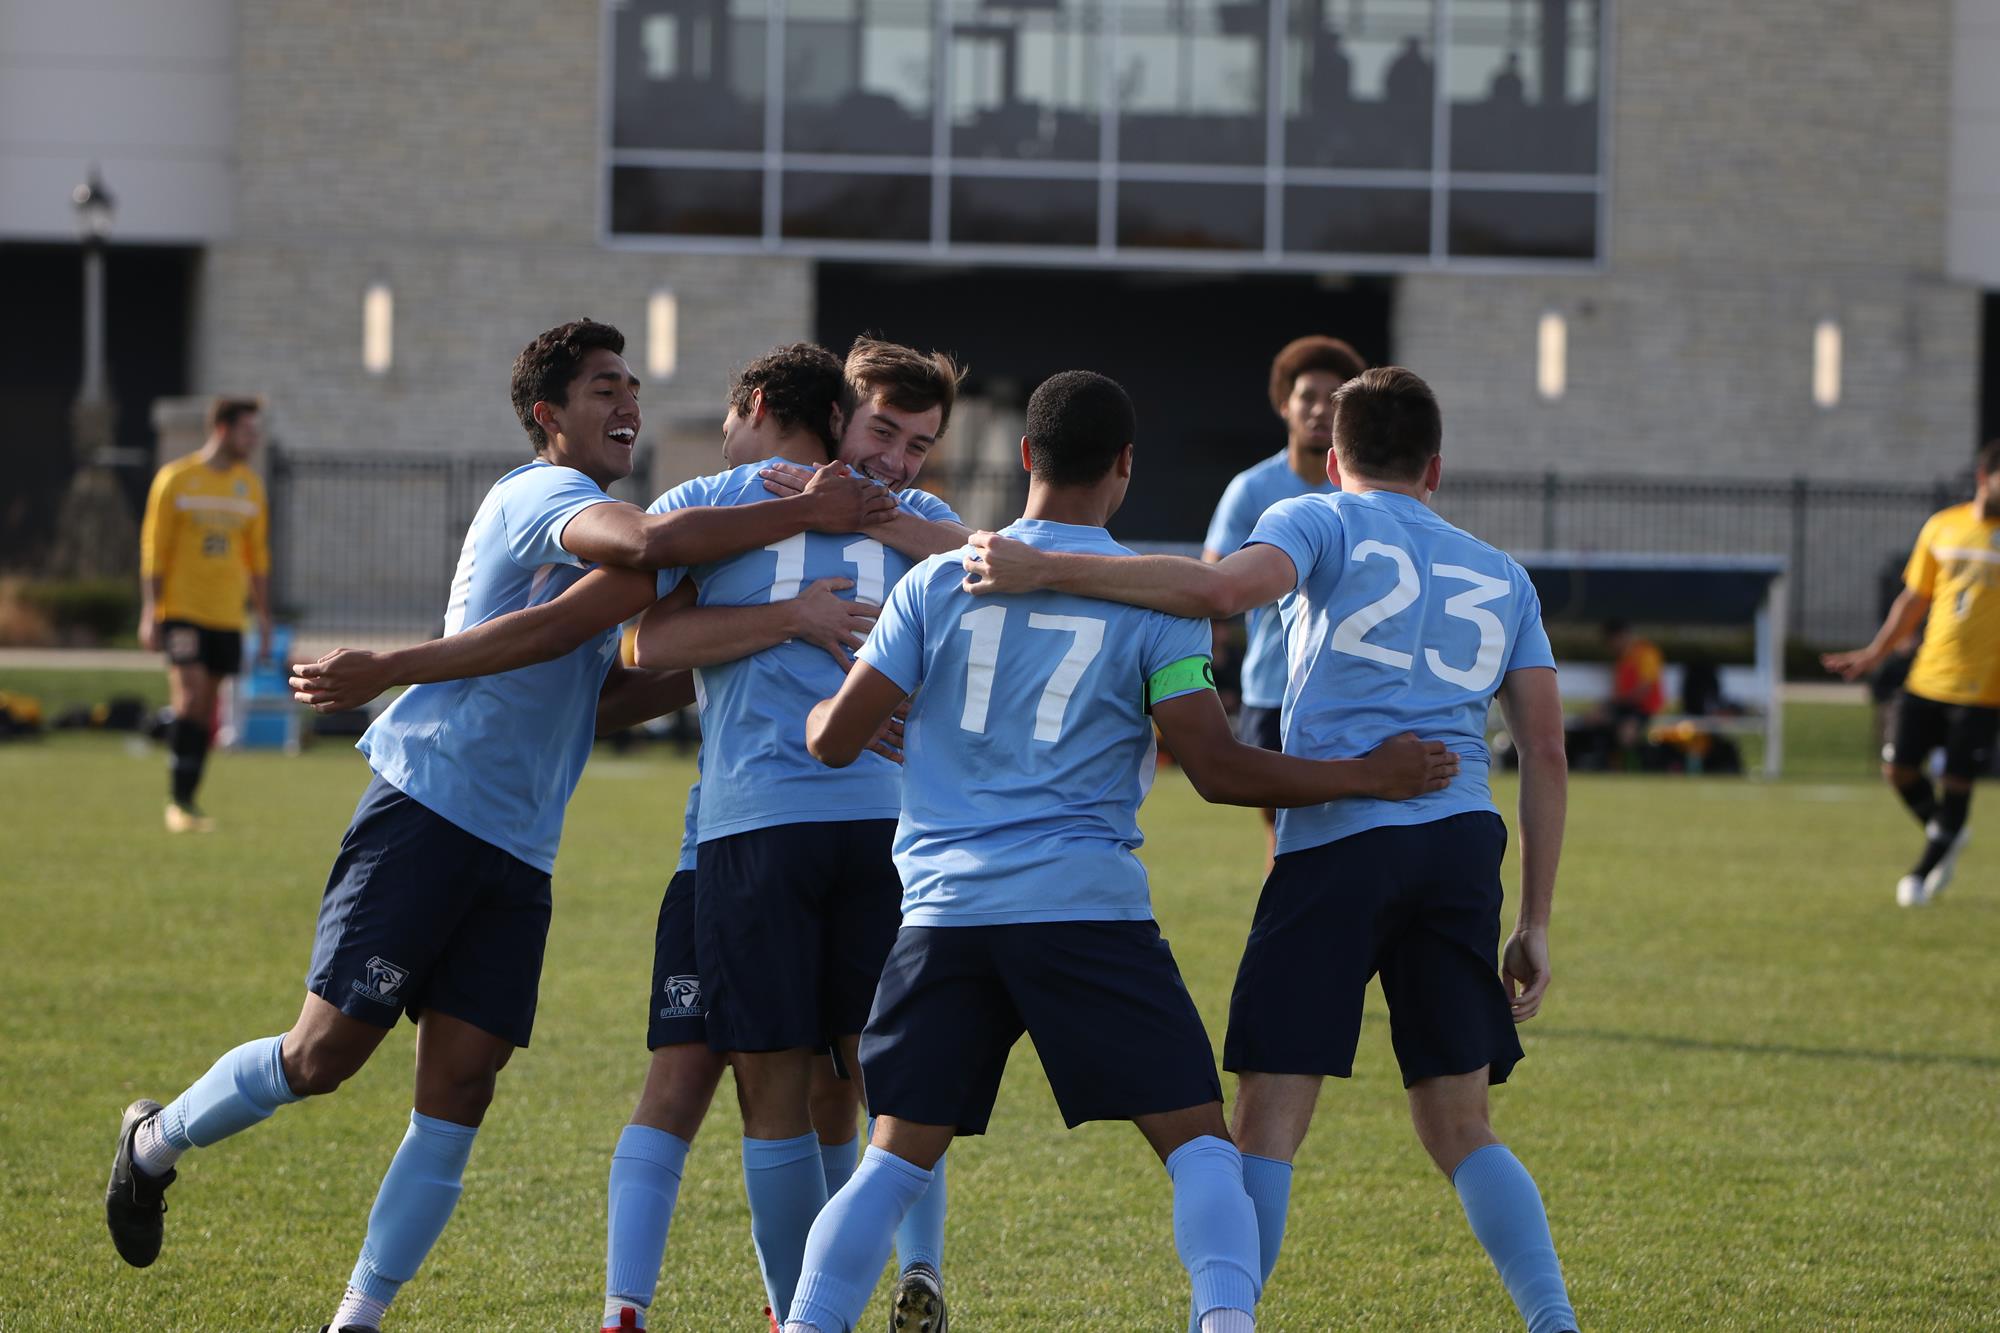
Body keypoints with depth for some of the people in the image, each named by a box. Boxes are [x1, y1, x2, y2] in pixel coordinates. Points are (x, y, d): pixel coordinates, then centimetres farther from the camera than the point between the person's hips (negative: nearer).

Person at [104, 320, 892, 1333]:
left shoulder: (586, 524, 22)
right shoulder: (540, 495, -9)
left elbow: (594, 699, 29)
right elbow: (655, 541, -31)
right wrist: (807, 514, -27)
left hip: (518, 857, 9)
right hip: (426, 817, -9)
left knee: (457, 1096, 0)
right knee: (325, 1052, -6)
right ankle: (154, 1144, 20)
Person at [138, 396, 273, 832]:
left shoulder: (250, 486, 11)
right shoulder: (175, 479, -3)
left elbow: (258, 555, 17)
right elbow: (154, 548, -3)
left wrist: (264, 616, 13)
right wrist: (150, 612, -9)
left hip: (227, 614, 5)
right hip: (181, 609, -5)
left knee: (205, 709, 5)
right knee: (190, 694, -17)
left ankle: (188, 800, 13)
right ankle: (178, 801, -12)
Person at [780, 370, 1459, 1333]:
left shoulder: (937, 582, 7)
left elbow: (835, 739, 6)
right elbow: (1217, 769, -3)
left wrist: (818, 703, 30)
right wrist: (1368, 776, 7)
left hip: (941, 907, 3)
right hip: (1086, 905, -3)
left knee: (896, 1155, 8)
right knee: (1197, 1139, 2)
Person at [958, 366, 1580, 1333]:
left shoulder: (1323, 522, 9)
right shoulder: (1501, 576, 23)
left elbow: (1226, 586, -13)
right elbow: (1544, 753, 16)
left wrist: (1047, 570, -13)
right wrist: (1535, 922, 18)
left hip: (1338, 837, -4)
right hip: (1464, 844, 4)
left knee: (1267, 1121, -4)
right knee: (1459, 1129, 11)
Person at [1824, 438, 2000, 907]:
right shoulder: (1942, 528, 7)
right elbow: (1914, 600, 18)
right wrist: (1875, 653, 18)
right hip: (1927, 677, 4)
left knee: (1956, 782, -2)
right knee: (1900, 768, 3)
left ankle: (1926, 869, 18)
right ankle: (1947, 835, 30)